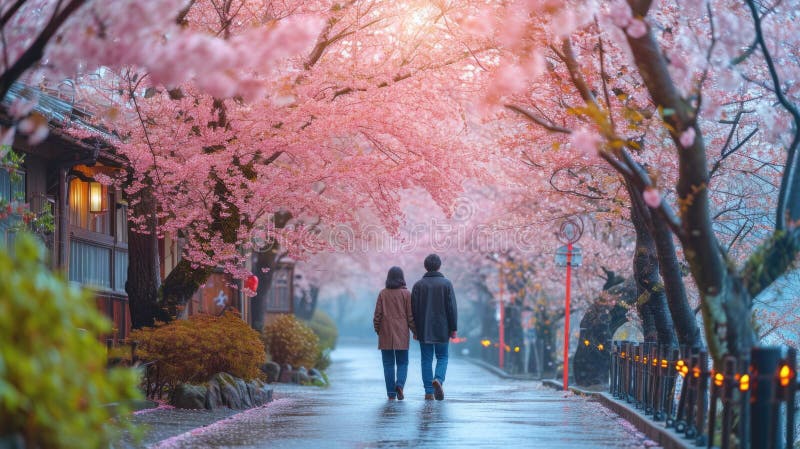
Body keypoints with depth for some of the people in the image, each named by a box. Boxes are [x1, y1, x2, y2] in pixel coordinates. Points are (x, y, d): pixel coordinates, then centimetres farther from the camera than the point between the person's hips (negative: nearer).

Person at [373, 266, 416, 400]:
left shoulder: (383, 293, 0)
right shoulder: (406, 293, -3)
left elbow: (377, 314, -1)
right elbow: (410, 315, -3)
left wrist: (377, 330, 11)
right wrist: (415, 331, 7)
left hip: (385, 334, 1)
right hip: (401, 334, -1)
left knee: (388, 364, 6)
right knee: (402, 363, 9)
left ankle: (391, 394, 2)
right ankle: (400, 384, -17)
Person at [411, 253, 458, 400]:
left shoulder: (418, 285, 2)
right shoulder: (446, 284, -3)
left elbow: (413, 309, 2)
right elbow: (452, 308, -6)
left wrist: (414, 330, 8)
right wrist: (453, 328, -1)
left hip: (424, 330, 1)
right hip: (442, 330, -1)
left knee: (426, 359, 6)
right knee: (442, 357, 11)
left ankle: (429, 392, 2)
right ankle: (438, 379, -16)